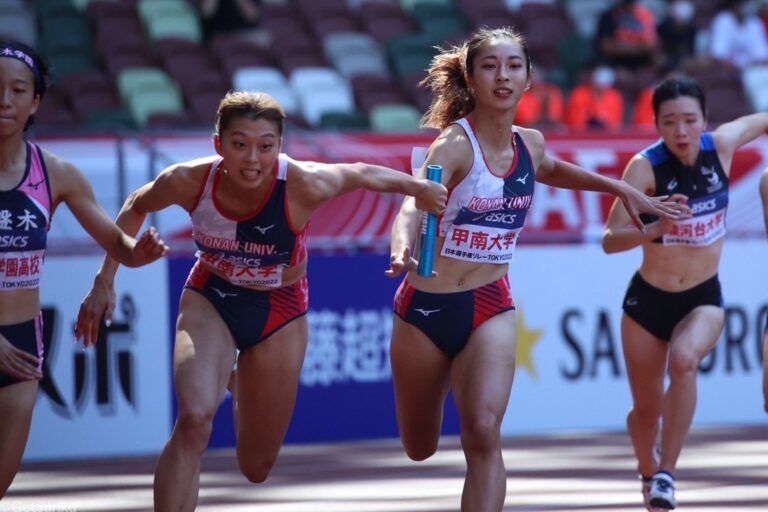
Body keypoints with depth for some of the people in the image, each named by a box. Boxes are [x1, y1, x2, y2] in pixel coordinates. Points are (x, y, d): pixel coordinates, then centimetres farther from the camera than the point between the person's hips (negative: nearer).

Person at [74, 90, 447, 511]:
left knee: (257, 467, 12)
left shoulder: (303, 185, -32)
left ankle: (240, 385, 46)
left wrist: (418, 188, -5)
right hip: (210, 301, -1)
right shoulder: (190, 182, -26)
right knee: (194, 419, -29)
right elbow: (135, 208, -4)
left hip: (279, 310, 1)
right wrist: (105, 281, -7)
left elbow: (363, 175, -12)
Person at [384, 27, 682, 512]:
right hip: (425, 307, -3)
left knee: (483, 434, -21)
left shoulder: (530, 143, 2)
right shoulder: (455, 144, -17)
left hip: (490, 308, 3)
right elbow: (415, 201, -37)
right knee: (421, 448, 16)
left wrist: (623, 189, 26)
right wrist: (403, 247, -58)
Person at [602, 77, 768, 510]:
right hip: (648, 299, -1)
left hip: (704, 299, 1)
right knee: (646, 409, 11)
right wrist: (655, 228, -44)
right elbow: (610, 241, -28)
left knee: (684, 359, -32)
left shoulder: (722, 145, -11)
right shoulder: (646, 167, -20)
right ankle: (648, 472, 45)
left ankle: (667, 475, -24)